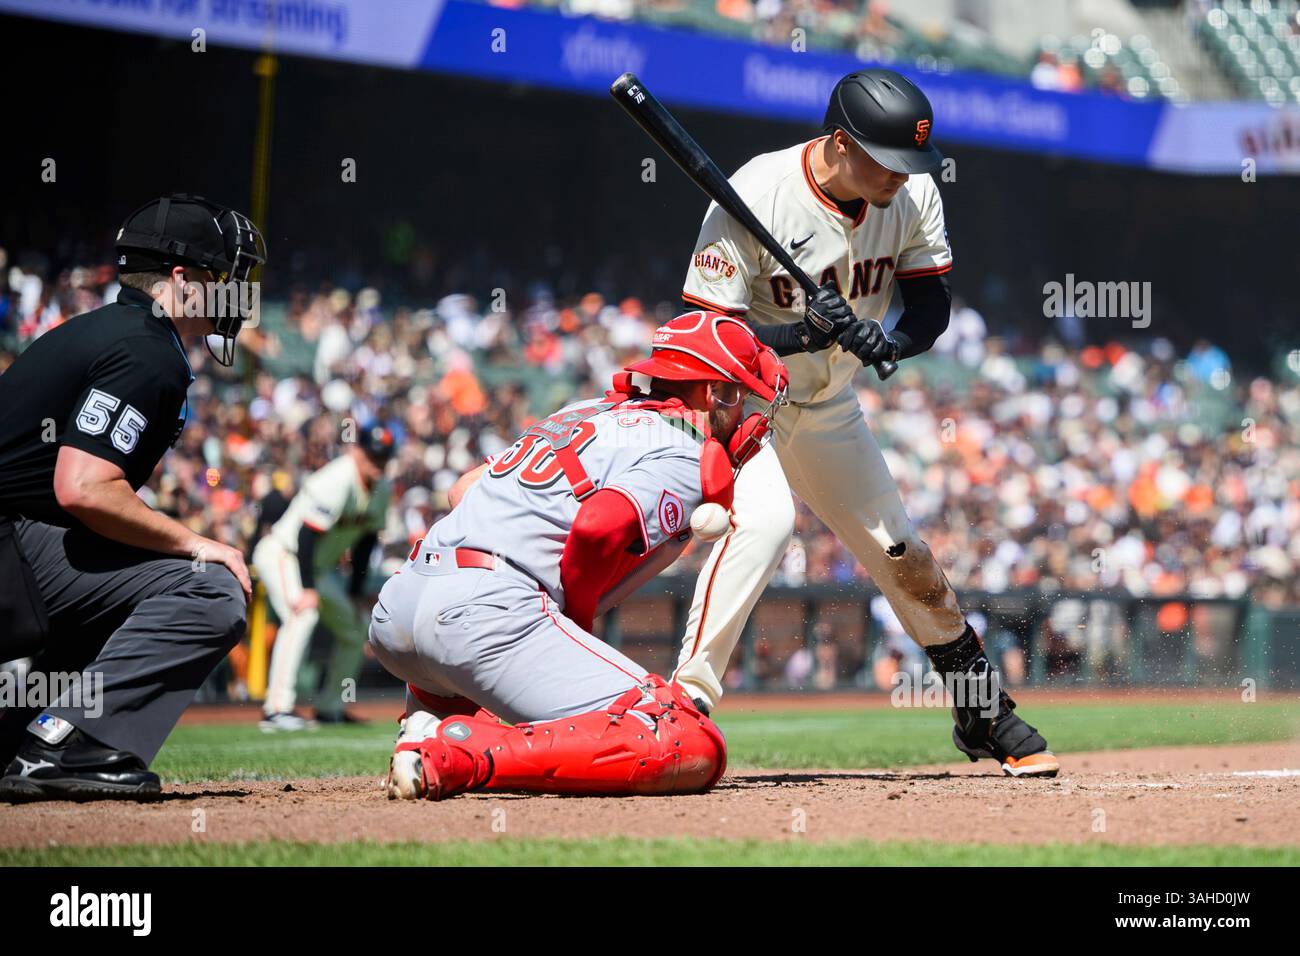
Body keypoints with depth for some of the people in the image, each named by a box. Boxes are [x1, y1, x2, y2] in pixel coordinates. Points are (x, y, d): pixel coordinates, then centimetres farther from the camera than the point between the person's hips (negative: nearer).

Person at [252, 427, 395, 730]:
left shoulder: (381, 489, -1)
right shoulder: (336, 481, -27)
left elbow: (365, 542, 8)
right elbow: (306, 535, -30)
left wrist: (355, 595, 5)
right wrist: (307, 589, -34)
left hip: (320, 565, 9)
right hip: (282, 555, -9)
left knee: (357, 628, 12)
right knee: (303, 613, -33)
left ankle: (329, 708, 24)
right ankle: (277, 709, -39)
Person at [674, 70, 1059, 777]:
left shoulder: (912, 195, -12)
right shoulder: (754, 199, -29)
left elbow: (932, 305, -6)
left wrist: (889, 342, -28)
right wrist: (807, 333, -41)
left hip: (829, 407, 6)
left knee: (903, 554, 9)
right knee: (762, 520, -31)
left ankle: (987, 717, 24)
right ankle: (683, 706, -28)